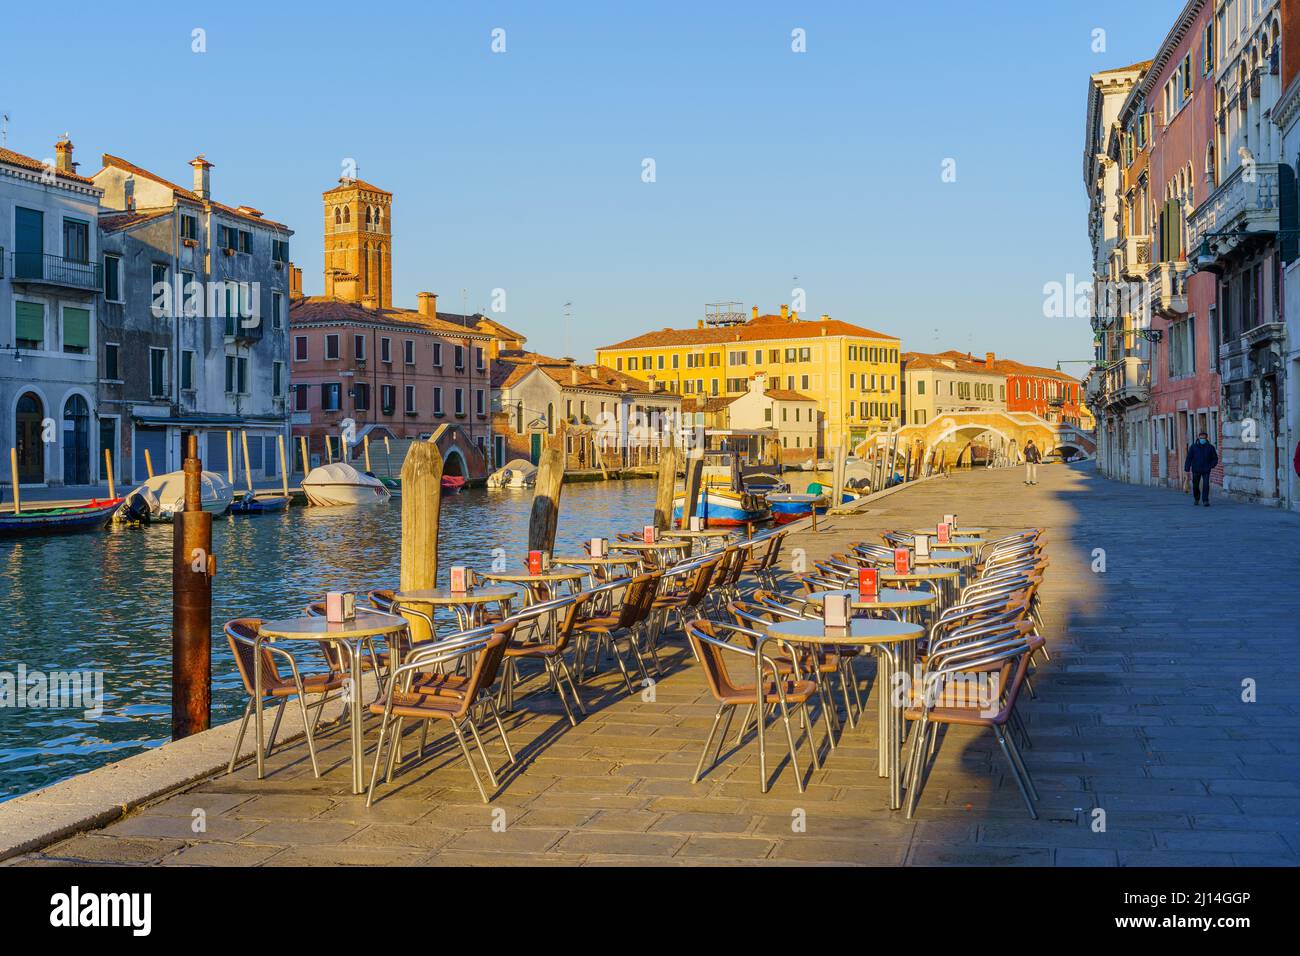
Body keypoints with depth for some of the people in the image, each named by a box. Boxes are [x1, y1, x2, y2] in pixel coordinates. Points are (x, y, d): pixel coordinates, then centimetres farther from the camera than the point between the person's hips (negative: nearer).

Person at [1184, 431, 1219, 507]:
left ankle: (1205, 500, -8)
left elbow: (1215, 458, 10)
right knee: (1195, 486, 9)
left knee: (1206, 485, -12)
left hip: (1206, 470, -1)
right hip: (1196, 470, 1)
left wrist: (1212, 465, -8)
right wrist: (1187, 468, -11)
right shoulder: (1193, 447, 1)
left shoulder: (1210, 447, 3)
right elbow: (1189, 458, -2)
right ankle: (1196, 499, 31)